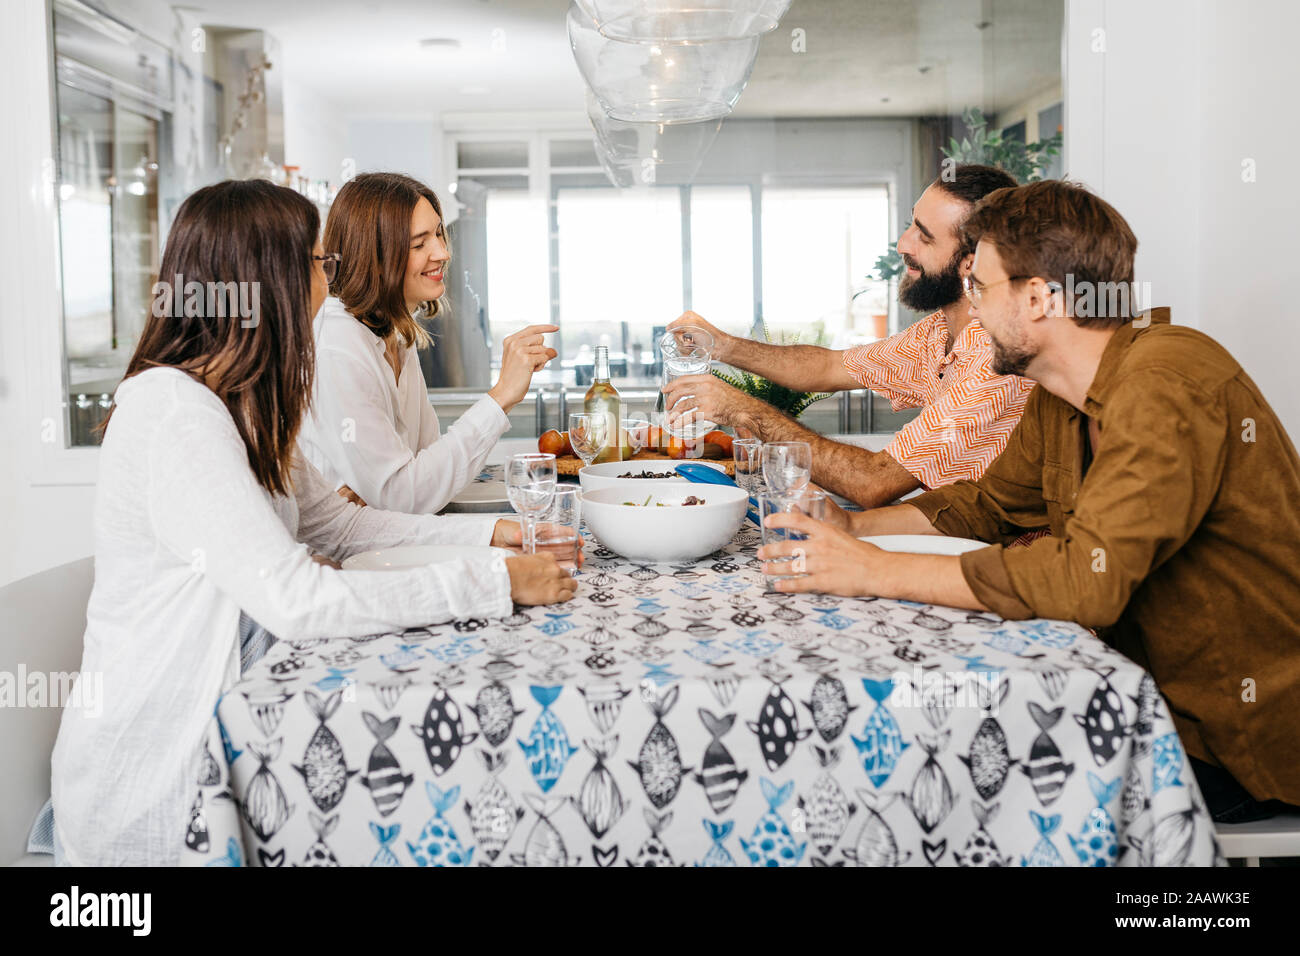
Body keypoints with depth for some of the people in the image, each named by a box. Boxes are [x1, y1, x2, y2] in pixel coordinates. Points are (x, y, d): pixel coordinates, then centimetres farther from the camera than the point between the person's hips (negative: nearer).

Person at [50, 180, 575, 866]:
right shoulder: (175, 411, -23)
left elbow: (336, 523, 13)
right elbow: (296, 601, -31)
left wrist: (496, 532, 2)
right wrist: (496, 582, -25)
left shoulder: (237, 404, 9)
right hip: (151, 795, -8)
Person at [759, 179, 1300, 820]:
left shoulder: (1167, 387, -26)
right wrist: (852, 527, -2)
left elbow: (1089, 579, -35)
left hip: (1239, 737, -7)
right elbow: (987, 503, 15)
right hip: (1153, 689, 8)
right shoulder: (1060, 398, 3)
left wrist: (875, 571, -30)